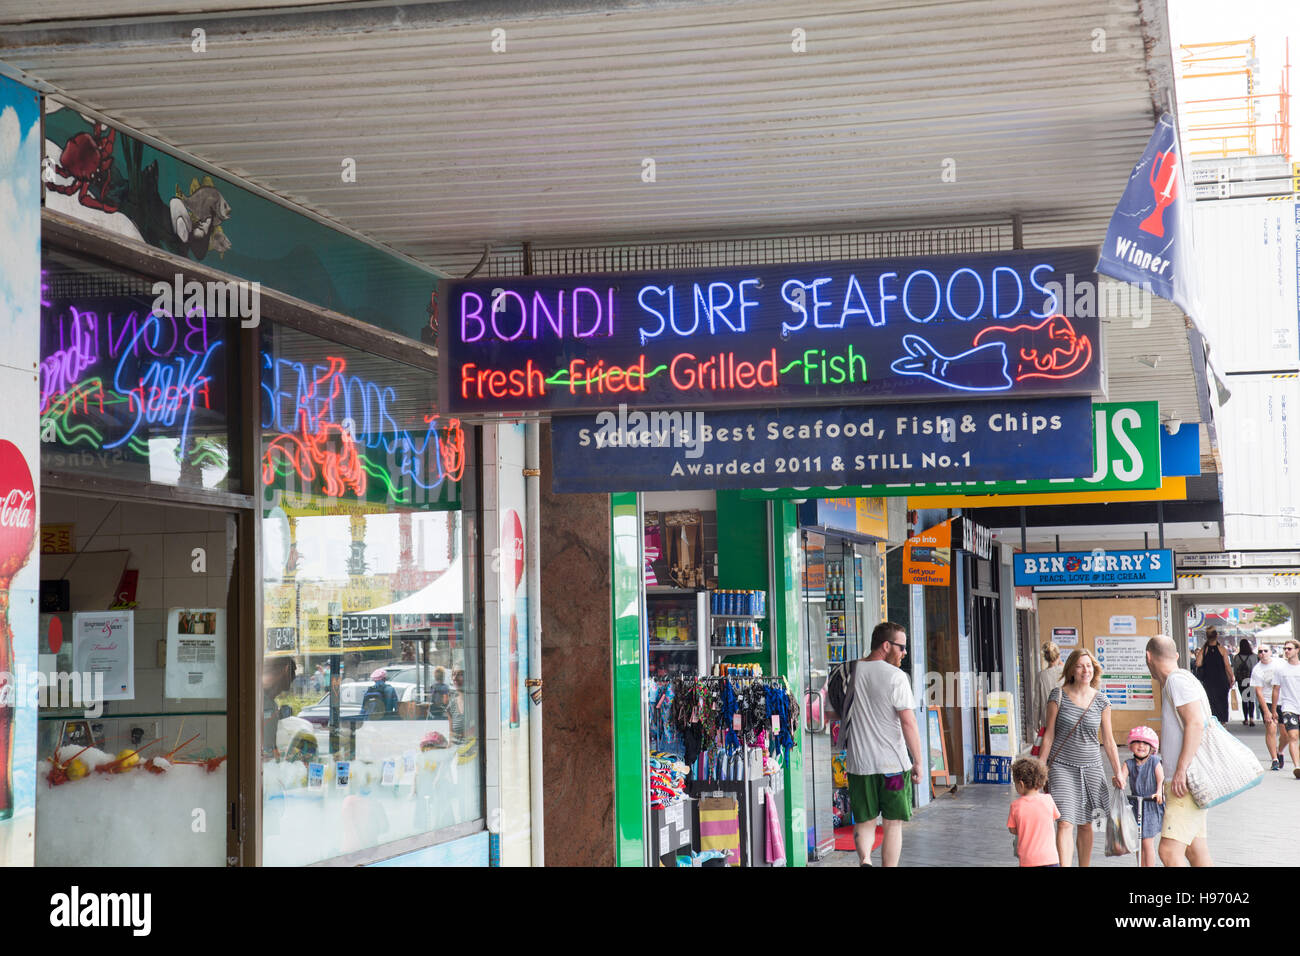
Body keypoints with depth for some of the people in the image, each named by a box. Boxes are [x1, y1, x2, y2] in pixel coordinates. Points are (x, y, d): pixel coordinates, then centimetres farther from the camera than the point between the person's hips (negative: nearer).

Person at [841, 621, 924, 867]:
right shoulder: (895, 676, -10)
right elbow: (908, 722, -13)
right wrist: (918, 761, -6)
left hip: (858, 763, 4)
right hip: (893, 763, -3)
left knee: (864, 821, 11)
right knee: (893, 823, 8)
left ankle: (864, 858, -14)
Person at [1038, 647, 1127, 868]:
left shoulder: (1101, 700, 2)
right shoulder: (1058, 696, -5)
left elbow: (1108, 740, 8)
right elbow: (1049, 734, -1)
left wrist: (1118, 771, 6)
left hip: (1091, 766, 3)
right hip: (1062, 766, -3)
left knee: (1085, 824, 10)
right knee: (1065, 823, -14)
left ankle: (1085, 866, 23)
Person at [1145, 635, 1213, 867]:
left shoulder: (1178, 680, -12)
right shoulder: (1179, 681, 19)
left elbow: (1196, 724, -22)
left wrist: (1181, 770, -25)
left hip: (1188, 781, -11)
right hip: (1186, 780, 11)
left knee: (1169, 850, -17)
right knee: (1194, 847, 14)